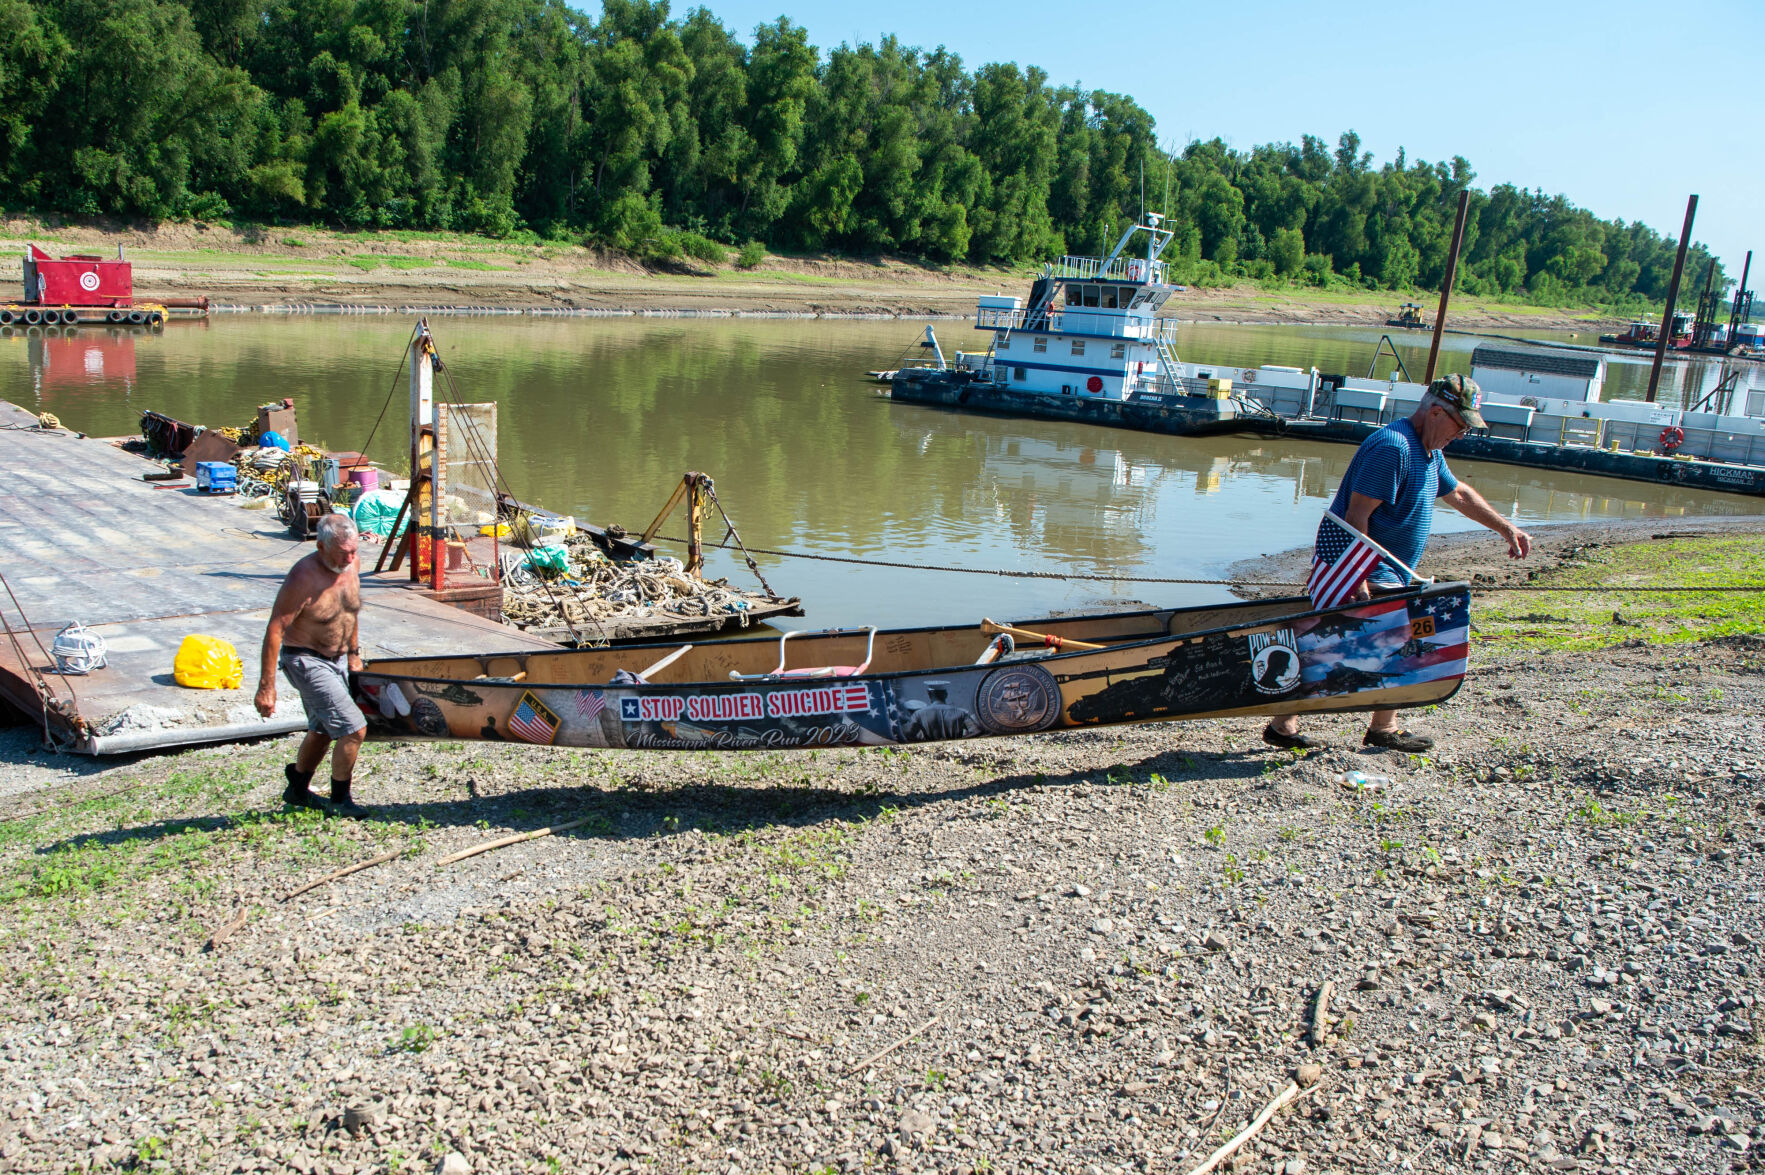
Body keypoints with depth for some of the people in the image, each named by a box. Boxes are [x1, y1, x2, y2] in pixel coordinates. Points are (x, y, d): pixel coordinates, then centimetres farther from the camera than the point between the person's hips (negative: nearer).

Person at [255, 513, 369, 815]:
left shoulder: (350, 566, -4)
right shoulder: (303, 577, -27)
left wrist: (354, 654, 20)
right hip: (307, 662, -8)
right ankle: (339, 799, 8)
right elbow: (275, 630, -25)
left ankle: (298, 789, 44)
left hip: (337, 659, 8)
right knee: (353, 728, -11)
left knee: (323, 730, 22)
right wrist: (266, 686, -25)